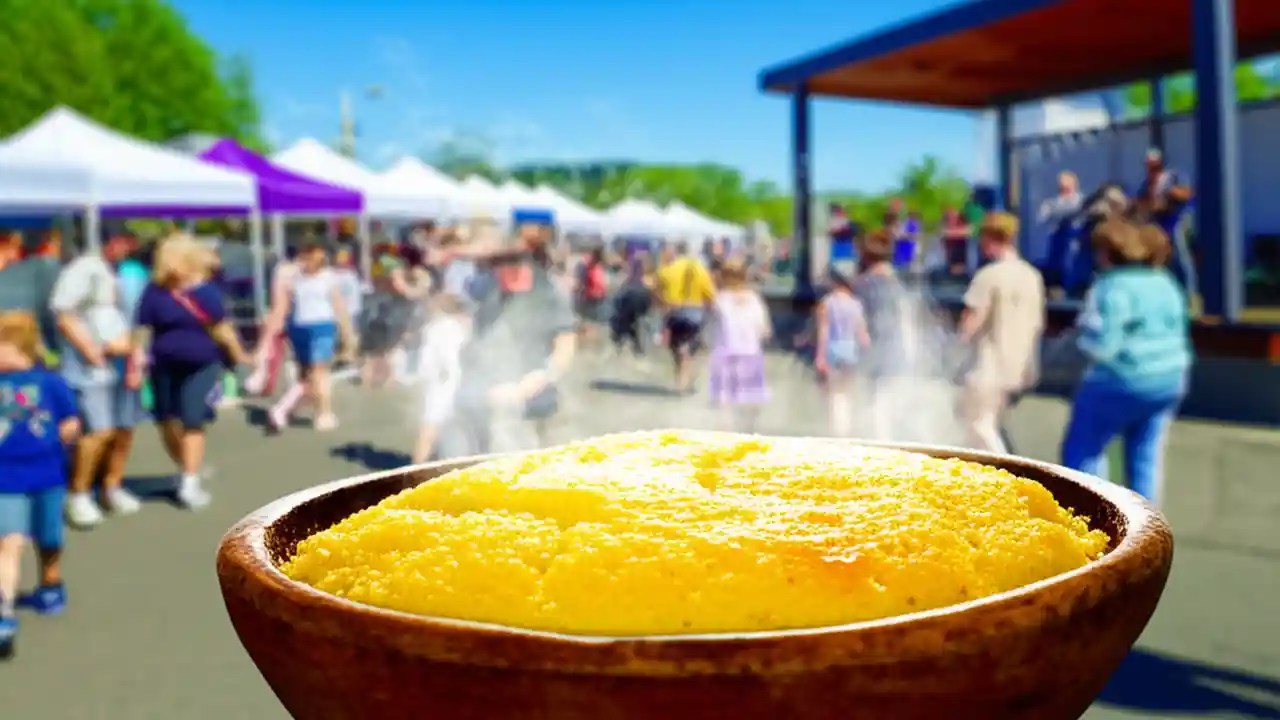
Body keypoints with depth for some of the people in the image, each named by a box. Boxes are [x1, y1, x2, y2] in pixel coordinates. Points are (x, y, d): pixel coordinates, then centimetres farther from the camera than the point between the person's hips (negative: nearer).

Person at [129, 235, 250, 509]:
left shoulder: (205, 290, -5)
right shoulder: (155, 290, -6)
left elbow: (221, 327, 5)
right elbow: (143, 330, -4)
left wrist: (238, 356, 10)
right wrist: (136, 365, -9)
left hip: (201, 367, -1)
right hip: (165, 369, 1)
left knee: (193, 422, -6)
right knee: (169, 424, 9)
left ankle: (190, 483, -2)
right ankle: (186, 471, 30)